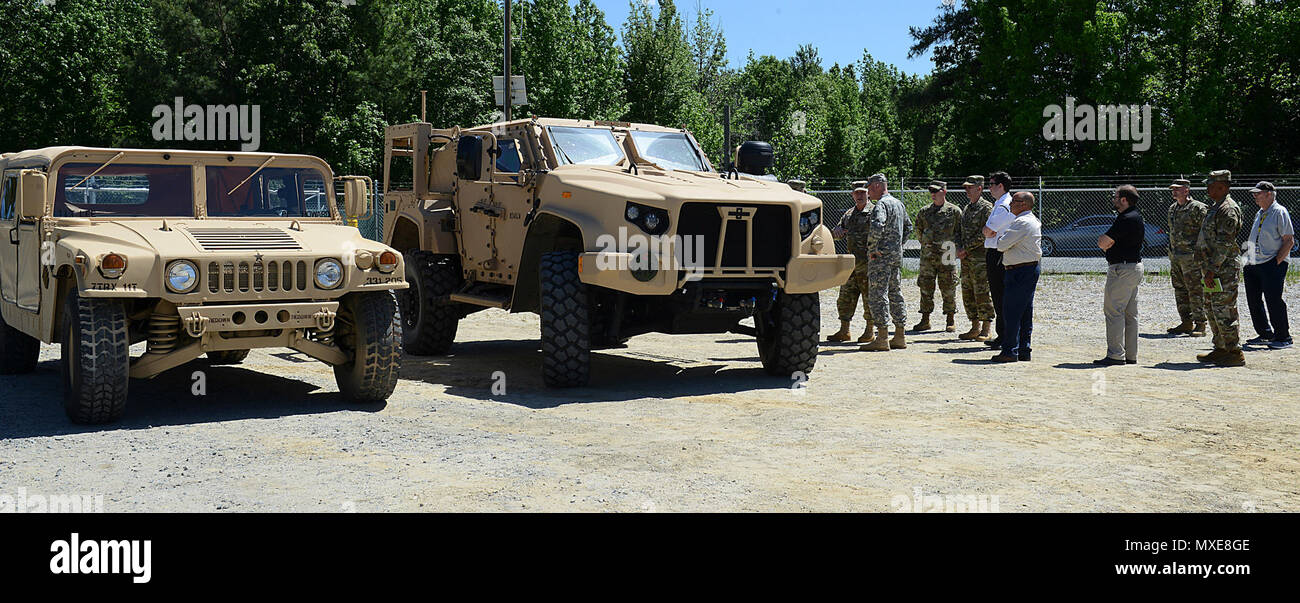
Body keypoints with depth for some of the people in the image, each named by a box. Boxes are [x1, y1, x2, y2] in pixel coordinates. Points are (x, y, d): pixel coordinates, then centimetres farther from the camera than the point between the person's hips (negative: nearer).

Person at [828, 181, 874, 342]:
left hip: (868, 262, -7)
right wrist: (837, 231, -4)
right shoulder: (849, 214, 16)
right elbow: (835, 235, 19)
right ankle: (844, 331, 12)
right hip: (852, 261, 7)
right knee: (845, 296, 6)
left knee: (869, 297, -1)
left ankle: (869, 331, 7)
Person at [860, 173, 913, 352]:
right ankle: (900, 337, 15)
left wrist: (872, 248, -19)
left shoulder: (881, 204, -13)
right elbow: (908, 227, 27)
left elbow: (878, 226, -29)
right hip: (897, 256, 9)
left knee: (878, 295, -7)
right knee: (896, 294, 12)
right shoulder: (899, 204, 17)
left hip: (882, 256, -9)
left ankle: (882, 339, -9)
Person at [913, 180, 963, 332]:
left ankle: (951, 321, 10)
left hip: (946, 256, -3)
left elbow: (960, 232, 4)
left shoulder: (954, 211, 1)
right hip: (927, 255, 3)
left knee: (948, 289, 1)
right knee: (925, 288, 4)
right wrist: (927, 244, 13)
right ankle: (925, 321, 11)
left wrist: (950, 244, -7)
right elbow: (919, 231, 22)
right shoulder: (924, 212, 11)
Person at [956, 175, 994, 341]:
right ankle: (975, 327, 17)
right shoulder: (966, 209, 18)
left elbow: (985, 234, -15)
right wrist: (960, 249, 2)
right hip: (966, 258, 8)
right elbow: (960, 231, 20)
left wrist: (966, 248, -15)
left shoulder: (986, 208, -8)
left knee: (982, 293, -6)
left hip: (980, 257, -8)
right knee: (967, 294, 9)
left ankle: (985, 331, -2)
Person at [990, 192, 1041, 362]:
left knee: (1011, 312, -7)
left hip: (1019, 271, -10)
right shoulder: (1034, 221, 17)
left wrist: (1001, 233, 1)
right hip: (1031, 270, 10)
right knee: (1026, 312, 11)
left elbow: (1002, 245, -17)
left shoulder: (1022, 222, -16)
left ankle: (1010, 351, -5)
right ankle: (1024, 351, 15)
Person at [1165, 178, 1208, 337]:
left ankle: (1200, 325, -3)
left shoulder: (1197, 208, -9)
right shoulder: (1172, 209, 16)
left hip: (1191, 257, -8)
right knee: (1180, 291, 11)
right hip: (1175, 256, 8)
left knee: (1196, 291, -6)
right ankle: (1186, 323, 19)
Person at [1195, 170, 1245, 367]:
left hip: (1223, 270, -11)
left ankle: (1235, 353, -4)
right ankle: (1221, 350, 22)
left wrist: (1212, 269, -22)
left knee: (1224, 311, -9)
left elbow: (1224, 243, -20)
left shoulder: (1228, 210, -15)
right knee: (1212, 311, 15)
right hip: (1212, 270, 11)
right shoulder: (1215, 207, 18)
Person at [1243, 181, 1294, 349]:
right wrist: (1248, 261, 14)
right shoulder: (1259, 214, 18)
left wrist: (1276, 262, -16)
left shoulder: (1280, 212, -8)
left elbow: (1289, 241, -13)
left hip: (1272, 265, -8)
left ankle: (1283, 337, 3)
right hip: (1252, 265, 8)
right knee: (1253, 301, 10)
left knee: (1273, 301, -8)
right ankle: (1266, 334, 23)